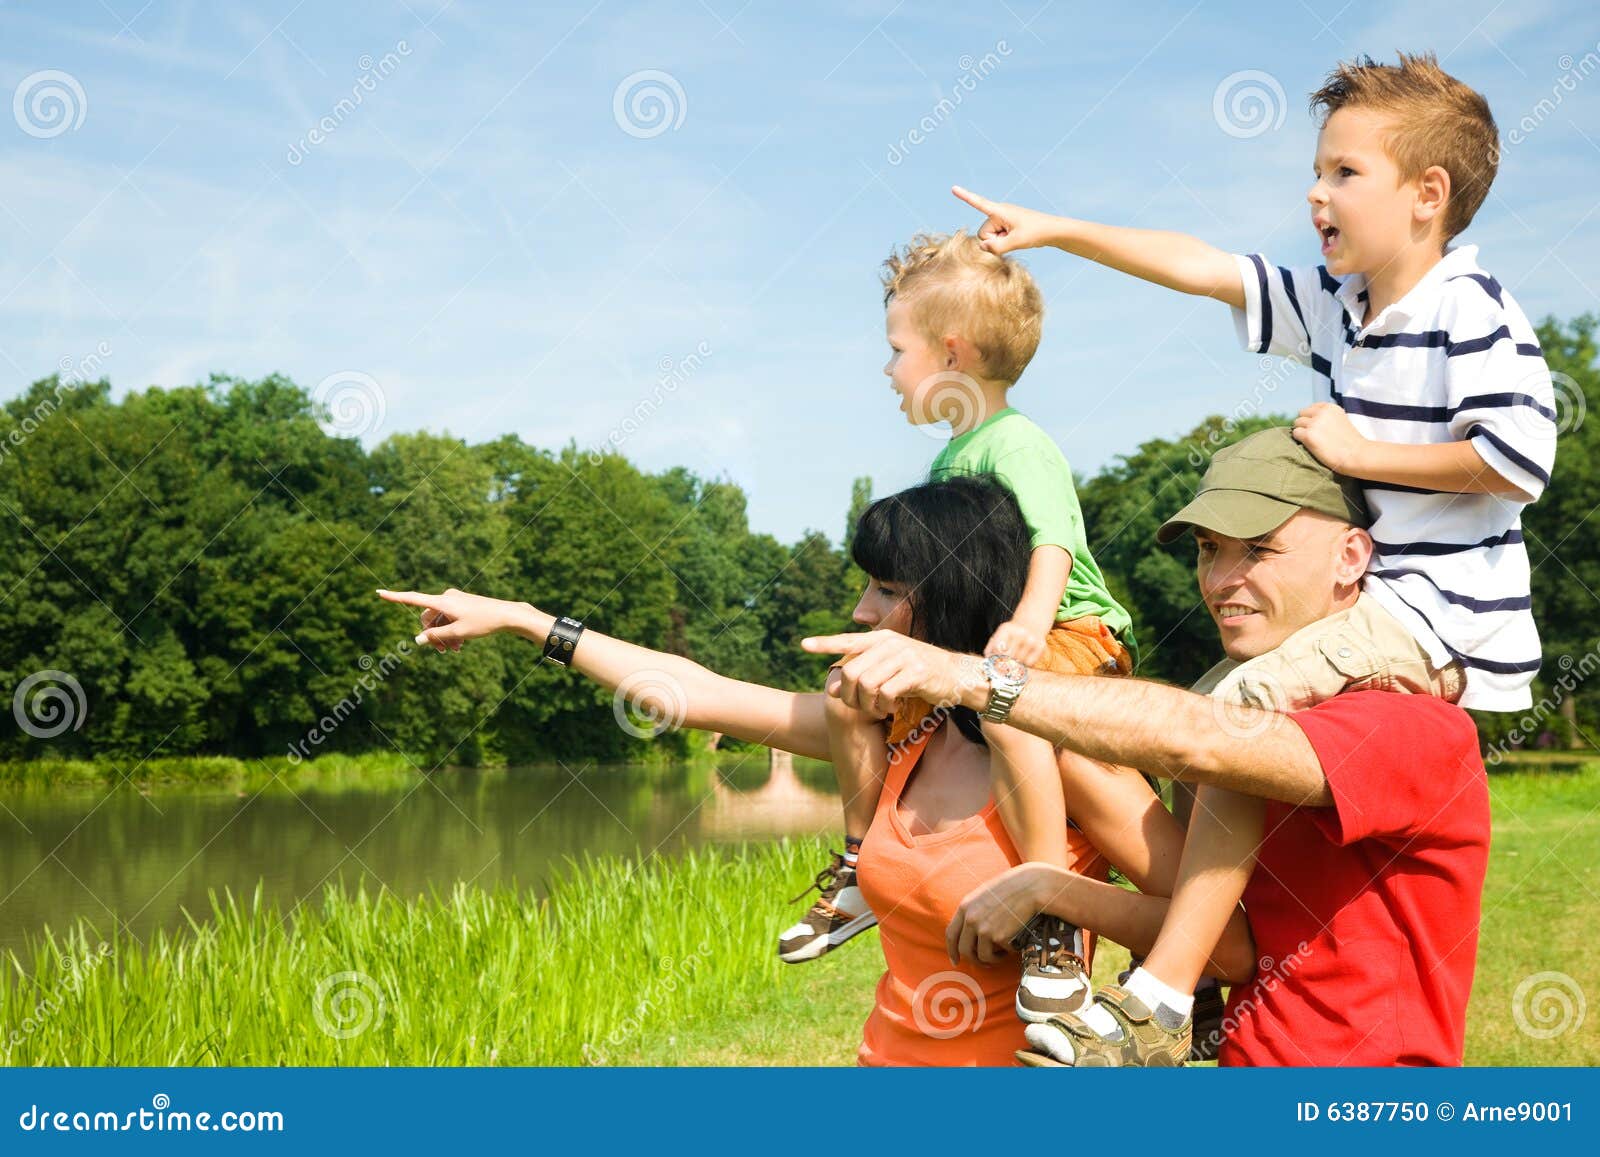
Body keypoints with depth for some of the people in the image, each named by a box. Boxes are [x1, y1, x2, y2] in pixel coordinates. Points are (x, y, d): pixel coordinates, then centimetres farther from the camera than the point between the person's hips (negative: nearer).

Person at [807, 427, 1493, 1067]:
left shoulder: (1423, 730, -12)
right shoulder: (1255, 713, 14)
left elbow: (1196, 742, -28)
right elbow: (1224, 940, 7)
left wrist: (975, 677, -30)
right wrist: (1047, 890, -5)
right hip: (1245, 1058, 7)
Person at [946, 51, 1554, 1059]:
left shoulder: (1472, 311, -14)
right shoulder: (1335, 306, 11)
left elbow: (1520, 459, -23)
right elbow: (1200, 268, 14)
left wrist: (1361, 451, -16)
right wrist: (1052, 229, 13)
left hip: (1443, 613, -10)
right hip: (1375, 597, 10)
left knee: (1248, 703, -26)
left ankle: (1161, 994, -27)